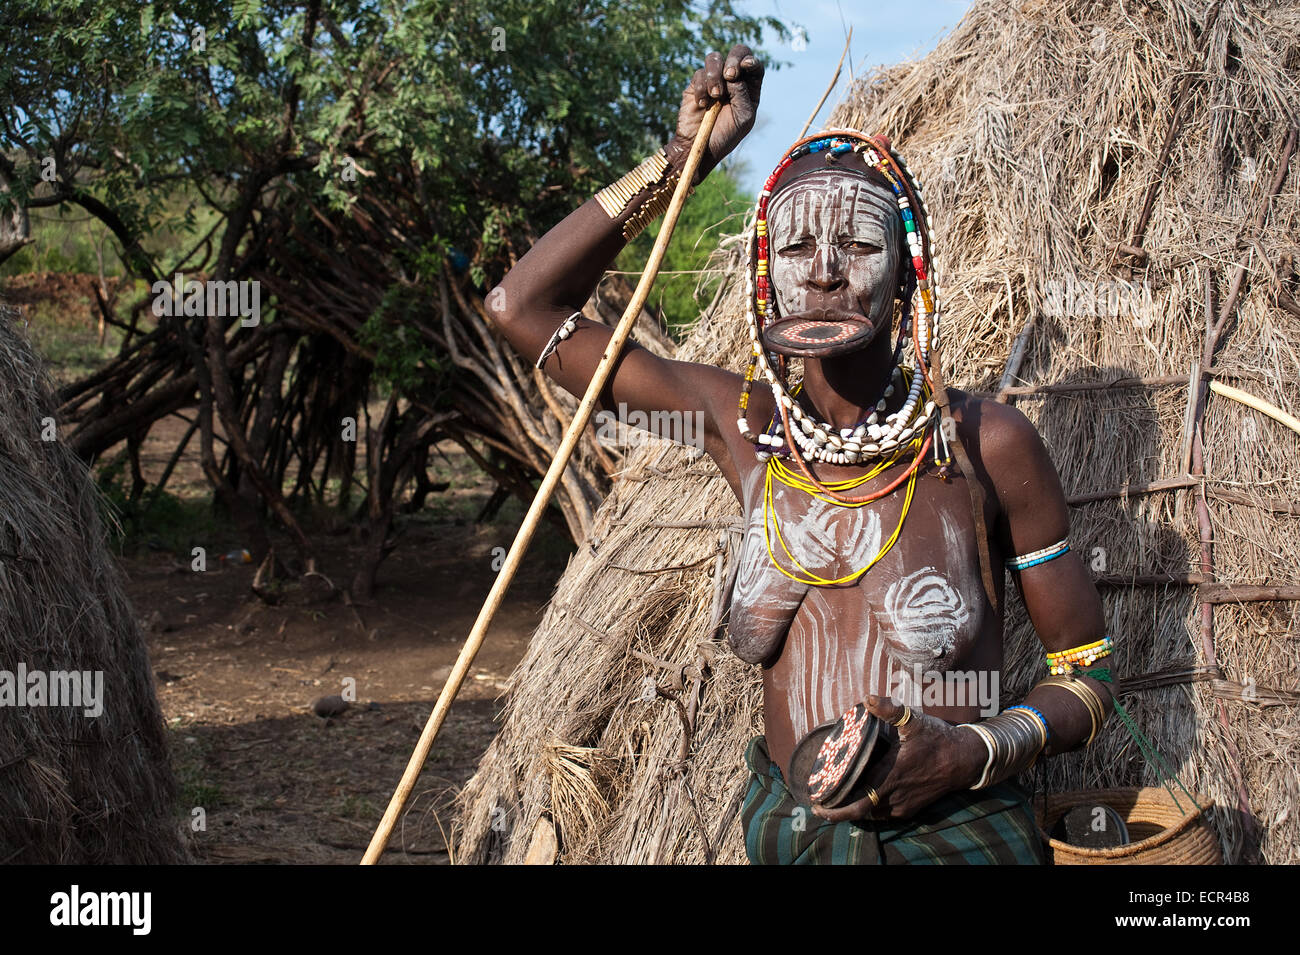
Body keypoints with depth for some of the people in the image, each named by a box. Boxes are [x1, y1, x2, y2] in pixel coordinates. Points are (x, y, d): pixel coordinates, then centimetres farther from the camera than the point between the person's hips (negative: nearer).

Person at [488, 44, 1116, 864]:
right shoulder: (746, 426, -3)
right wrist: (681, 159, -2)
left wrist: (974, 751, -22)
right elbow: (522, 305, 1)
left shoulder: (982, 444, -12)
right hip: (783, 836, 3)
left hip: (954, 836, -3)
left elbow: (1089, 675, -3)